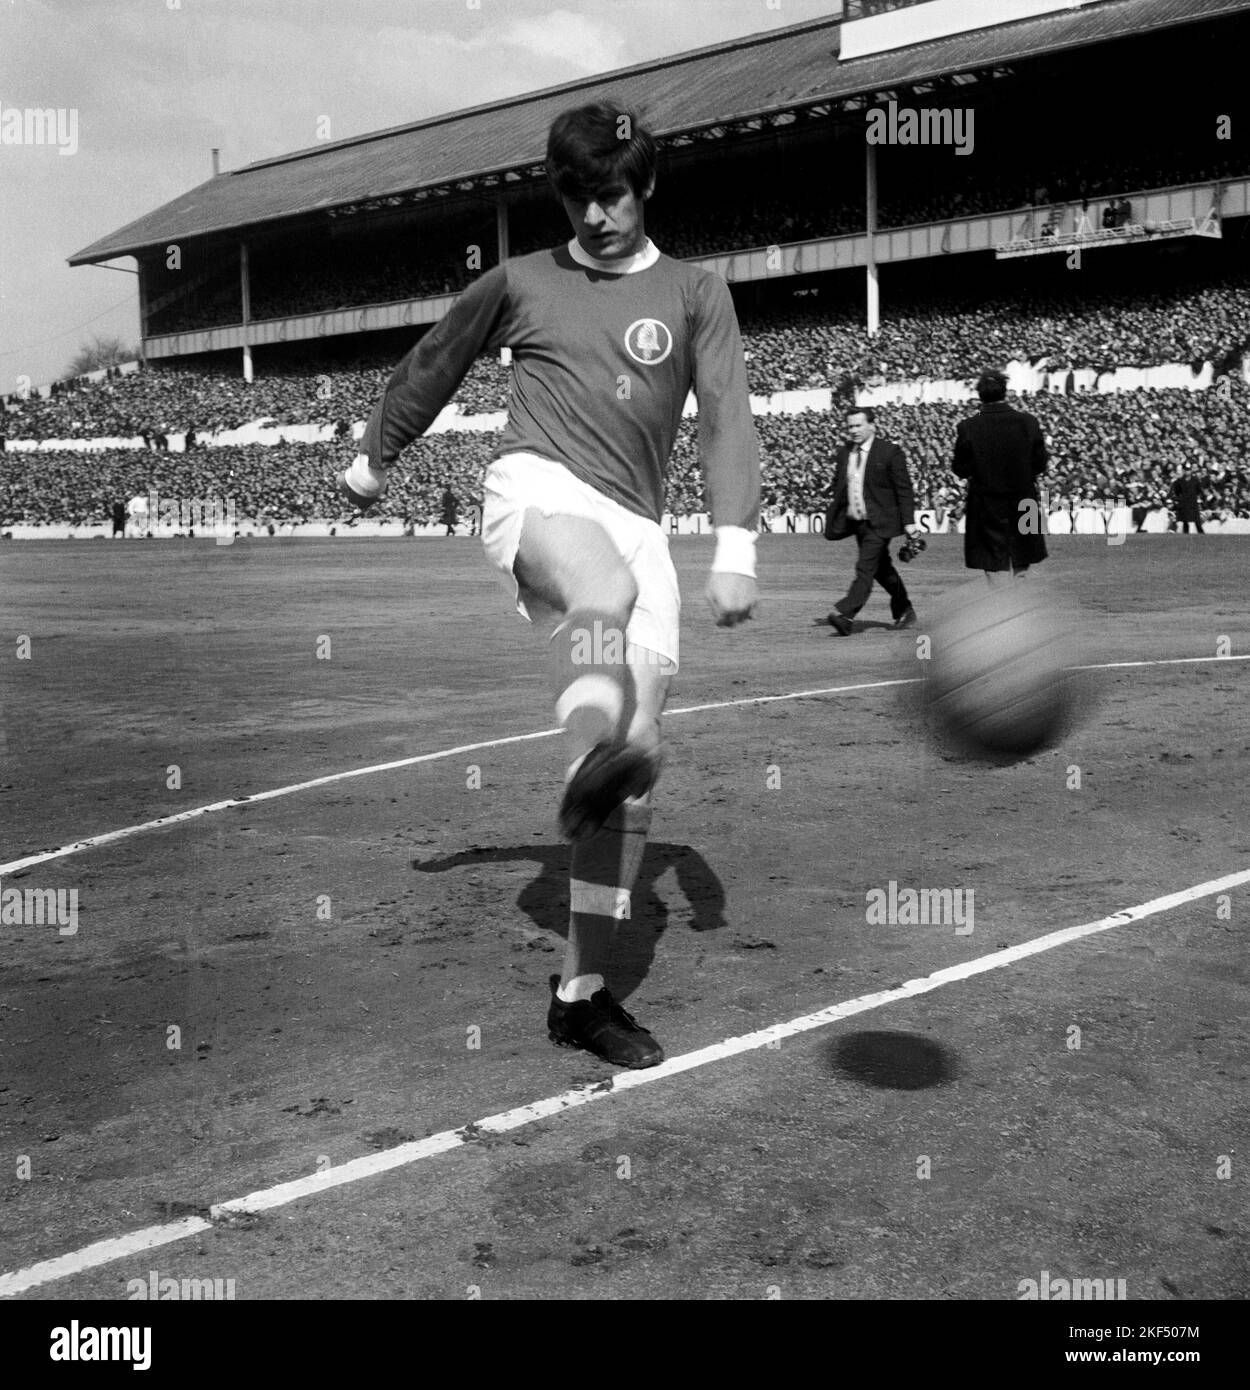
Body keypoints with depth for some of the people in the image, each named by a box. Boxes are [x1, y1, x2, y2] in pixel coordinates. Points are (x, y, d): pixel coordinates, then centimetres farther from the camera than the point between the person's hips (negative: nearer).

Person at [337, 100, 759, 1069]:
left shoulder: (696, 295, 11)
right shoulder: (521, 283, 14)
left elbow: (727, 420, 0)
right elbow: (434, 362, 29)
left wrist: (735, 548, -14)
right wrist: (376, 455, 37)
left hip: (636, 529, 0)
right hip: (537, 489, 0)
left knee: (636, 756, -5)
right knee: (605, 585, -39)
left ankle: (583, 991, 2)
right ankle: (593, 752, -61)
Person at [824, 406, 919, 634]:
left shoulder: (890, 452, -9)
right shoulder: (844, 452, 9)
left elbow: (904, 489, -8)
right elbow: (838, 485, 19)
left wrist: (909, 521, -12)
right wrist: (836, 517, 13)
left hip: (879, 522, -7)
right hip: (855, 520, 7)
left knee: (866, 568, -15)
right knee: (881, 568, 17)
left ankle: (844, 614, -24)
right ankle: (904, 611, 31)